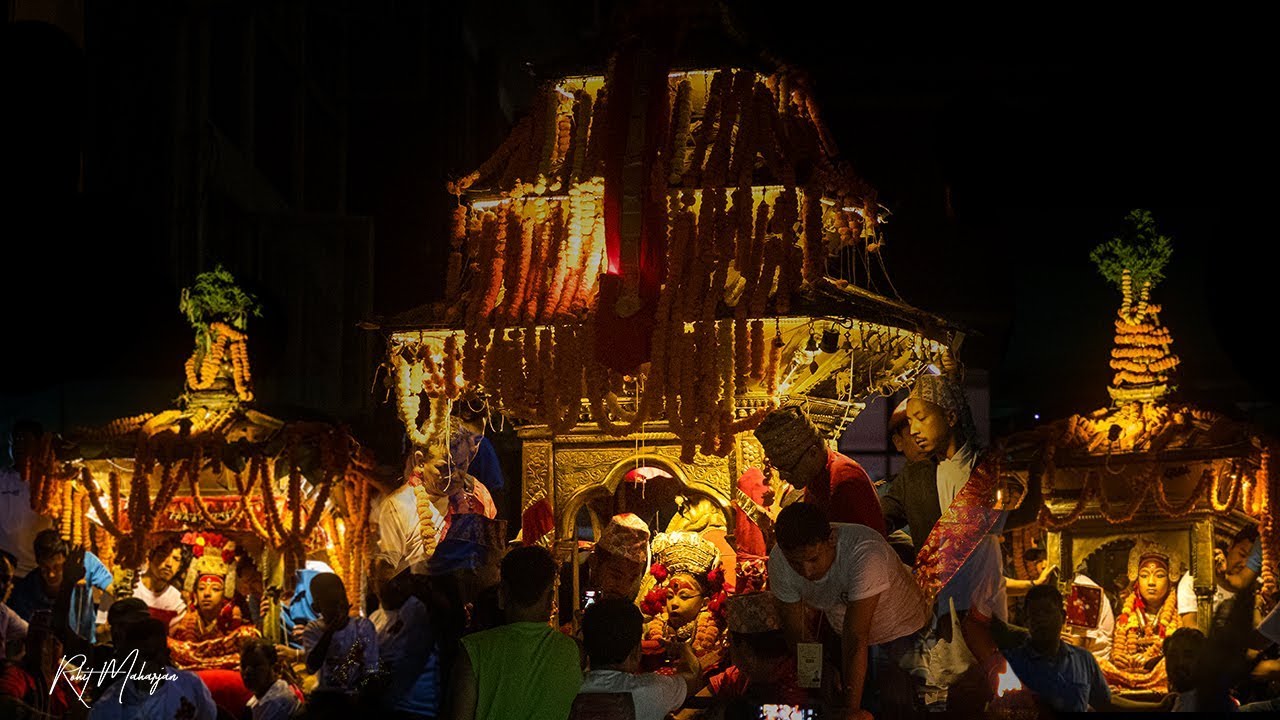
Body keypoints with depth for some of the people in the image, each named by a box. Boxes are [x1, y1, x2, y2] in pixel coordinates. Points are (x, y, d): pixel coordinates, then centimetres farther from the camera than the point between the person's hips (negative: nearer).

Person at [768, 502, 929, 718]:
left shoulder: (865, 553, -40)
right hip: (839, 632, 4)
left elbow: (856, 642, -42)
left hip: (900, 633, -4)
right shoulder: (779, 561, -24)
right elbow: (794, 634, -15)